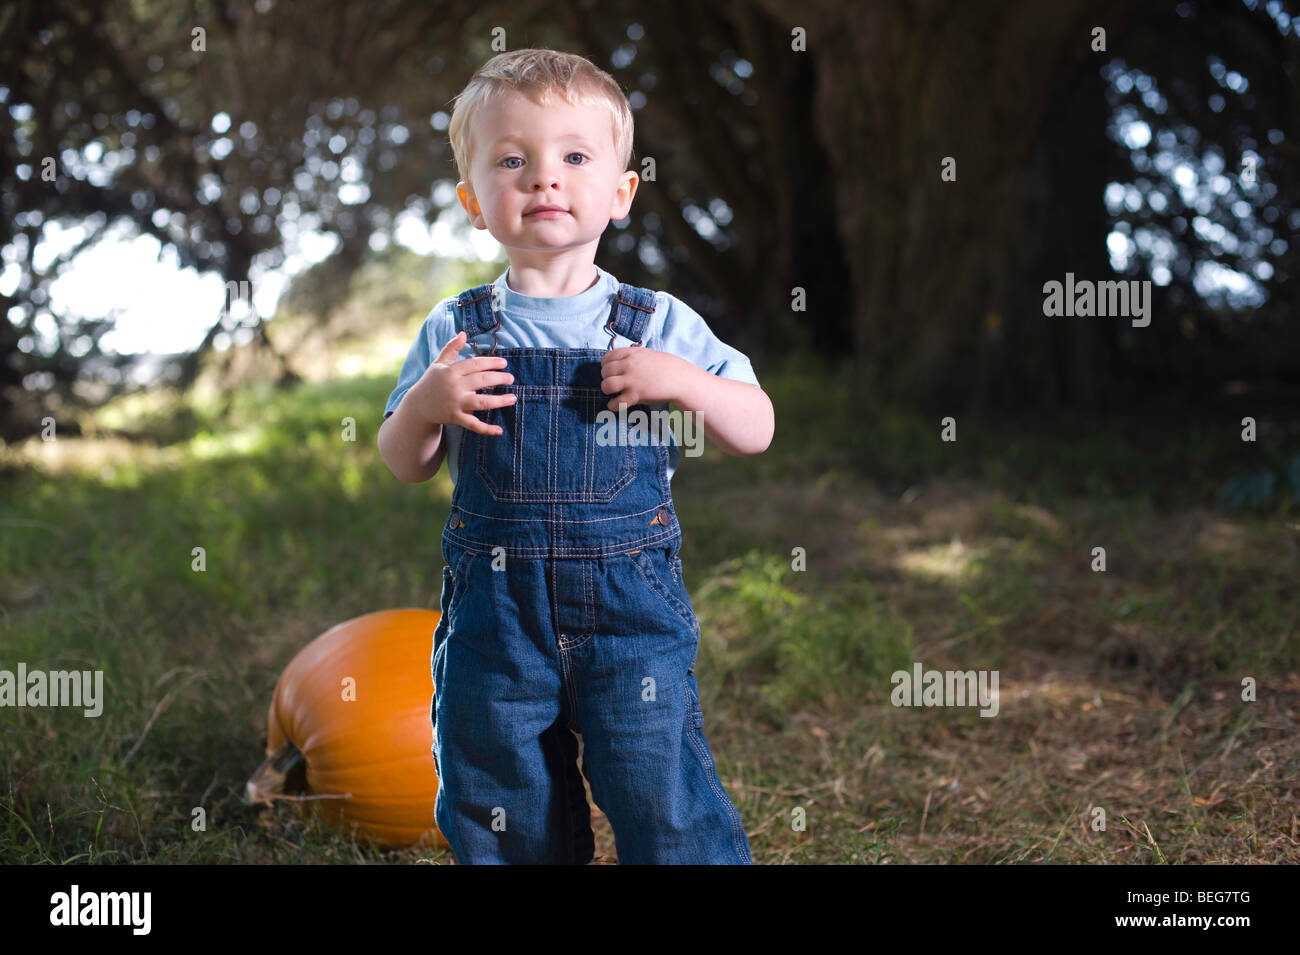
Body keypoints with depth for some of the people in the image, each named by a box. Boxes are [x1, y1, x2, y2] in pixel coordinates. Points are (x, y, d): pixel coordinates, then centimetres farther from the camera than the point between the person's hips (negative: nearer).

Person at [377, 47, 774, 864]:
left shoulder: (661, 325, 0)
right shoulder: (454, 332, 3)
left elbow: (756, 431, 3)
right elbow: (406, 467, 8)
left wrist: (683, 383, -14)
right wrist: (424, 404, -13)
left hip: (632, 608, -1)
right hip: (495, 612, 2)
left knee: (665, 803, 0)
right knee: (502, 816, 13)